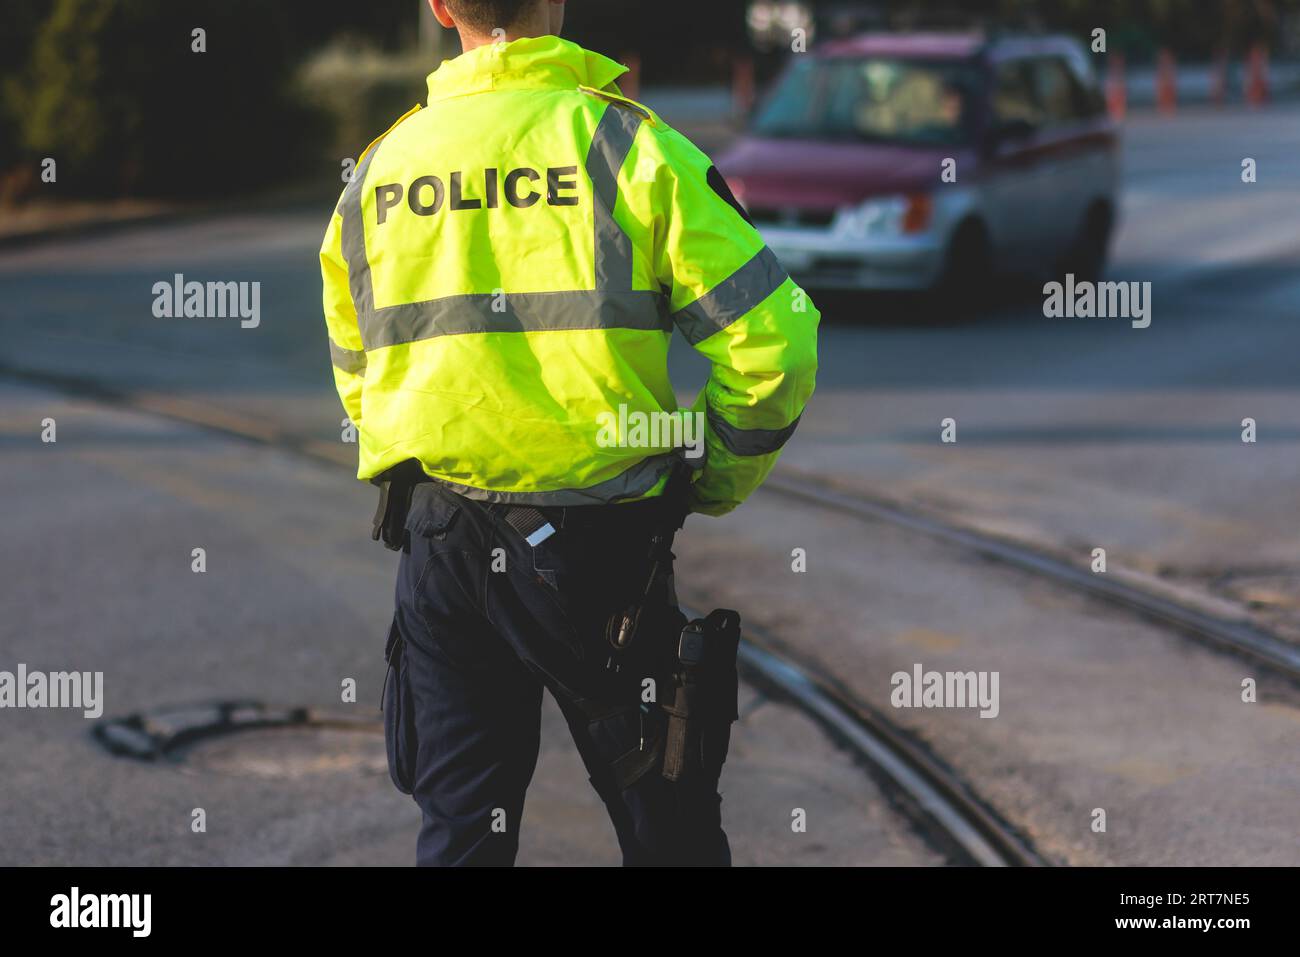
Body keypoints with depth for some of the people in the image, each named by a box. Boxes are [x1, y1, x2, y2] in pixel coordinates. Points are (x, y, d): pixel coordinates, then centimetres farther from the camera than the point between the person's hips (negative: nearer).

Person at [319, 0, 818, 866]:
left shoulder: (377, 169, 6)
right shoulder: (628, 143, -8)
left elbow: (355, 372, 16)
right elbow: (769, 340, -12)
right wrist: (713, 485, 3)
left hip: (436, 543, 4)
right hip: (597, 537, -4)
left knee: (458, 829, 13)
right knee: (668, 829, 8)